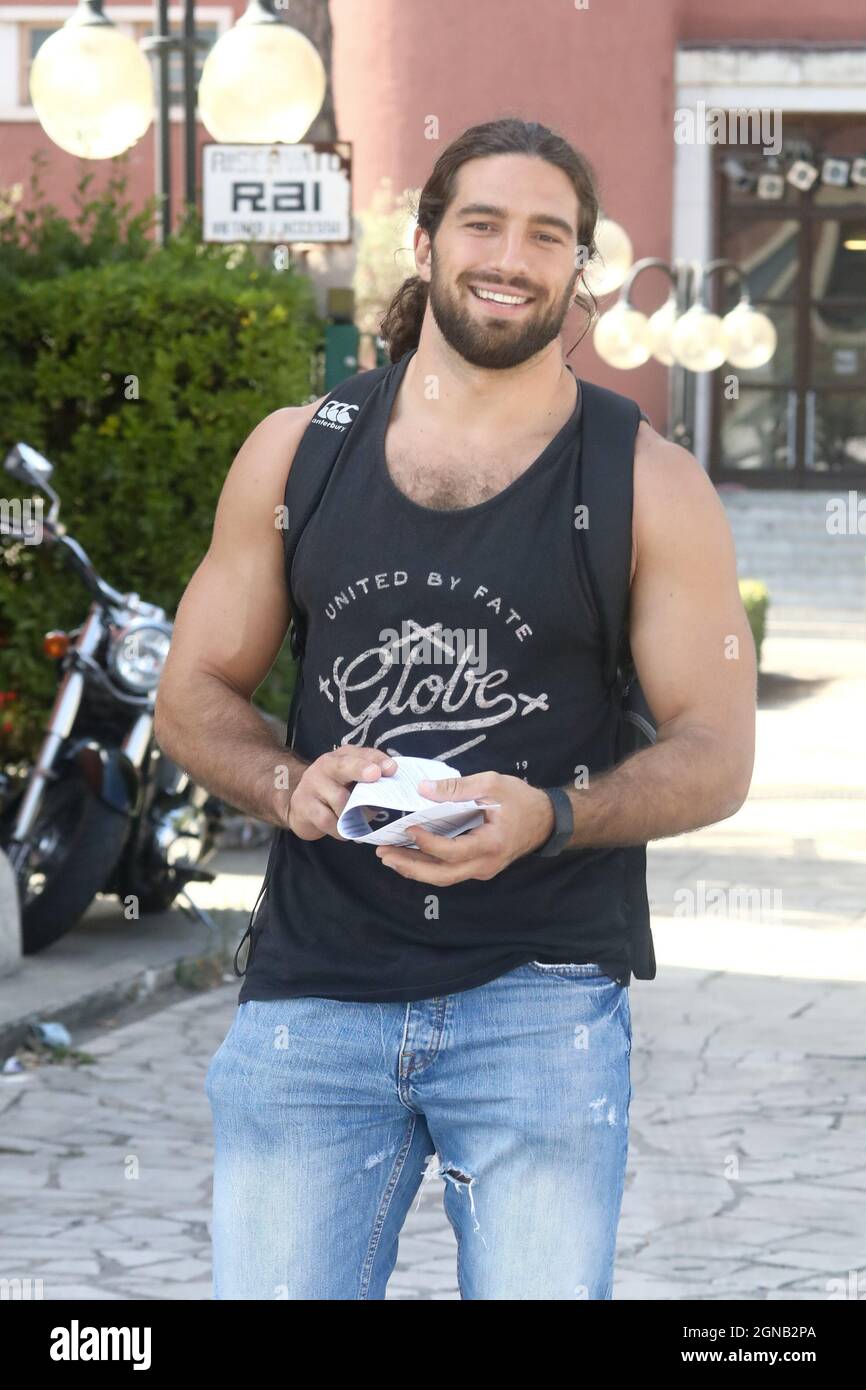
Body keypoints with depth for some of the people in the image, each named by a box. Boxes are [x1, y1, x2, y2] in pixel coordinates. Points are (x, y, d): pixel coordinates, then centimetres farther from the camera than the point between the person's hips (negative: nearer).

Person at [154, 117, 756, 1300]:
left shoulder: (649, 485, 2)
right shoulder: (295, 452, 8)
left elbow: (716, 754, 0)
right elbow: (195, 695, 13)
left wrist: (550, 815, -19)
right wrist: (288, 785, -10)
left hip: (541, 1000, -1)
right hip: (313, 987, 2)